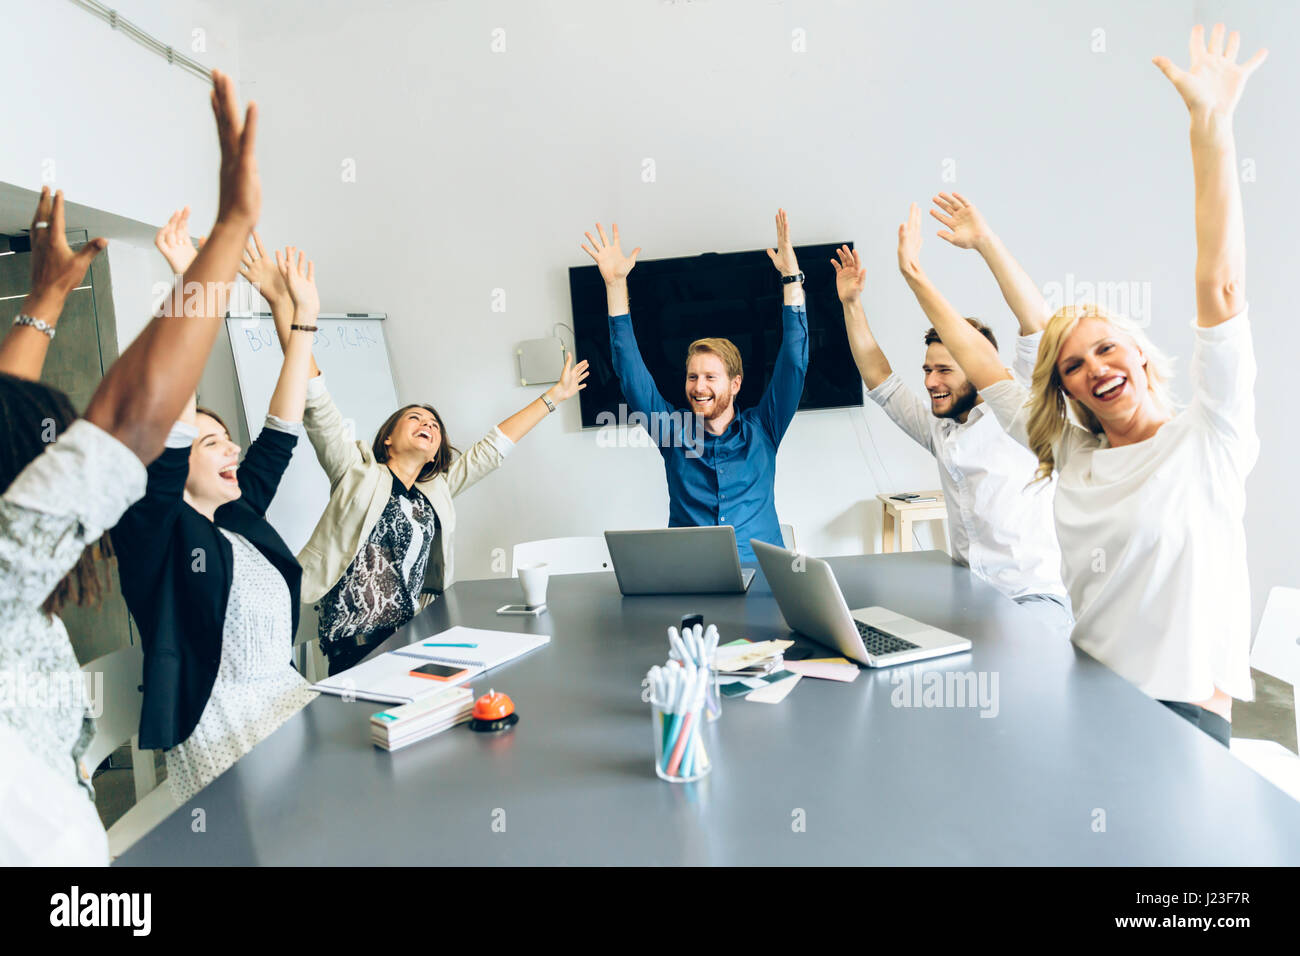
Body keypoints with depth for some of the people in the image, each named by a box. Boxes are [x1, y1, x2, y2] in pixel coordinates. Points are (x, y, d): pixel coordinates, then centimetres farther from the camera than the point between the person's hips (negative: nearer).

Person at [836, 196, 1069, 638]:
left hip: (1034, 598, -6)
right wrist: (851, 303, 19)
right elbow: (879, 378, 22)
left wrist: (985, 241, -22)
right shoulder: (938, 430, 15)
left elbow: (1038, 324, -17)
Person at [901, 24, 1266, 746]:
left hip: (1183, 715, -5)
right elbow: (989, 373, 17)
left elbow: (1221, 288, -13)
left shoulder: (1206, 437, -3)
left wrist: (1211, 124, -18)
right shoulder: (1072, 454, 11)